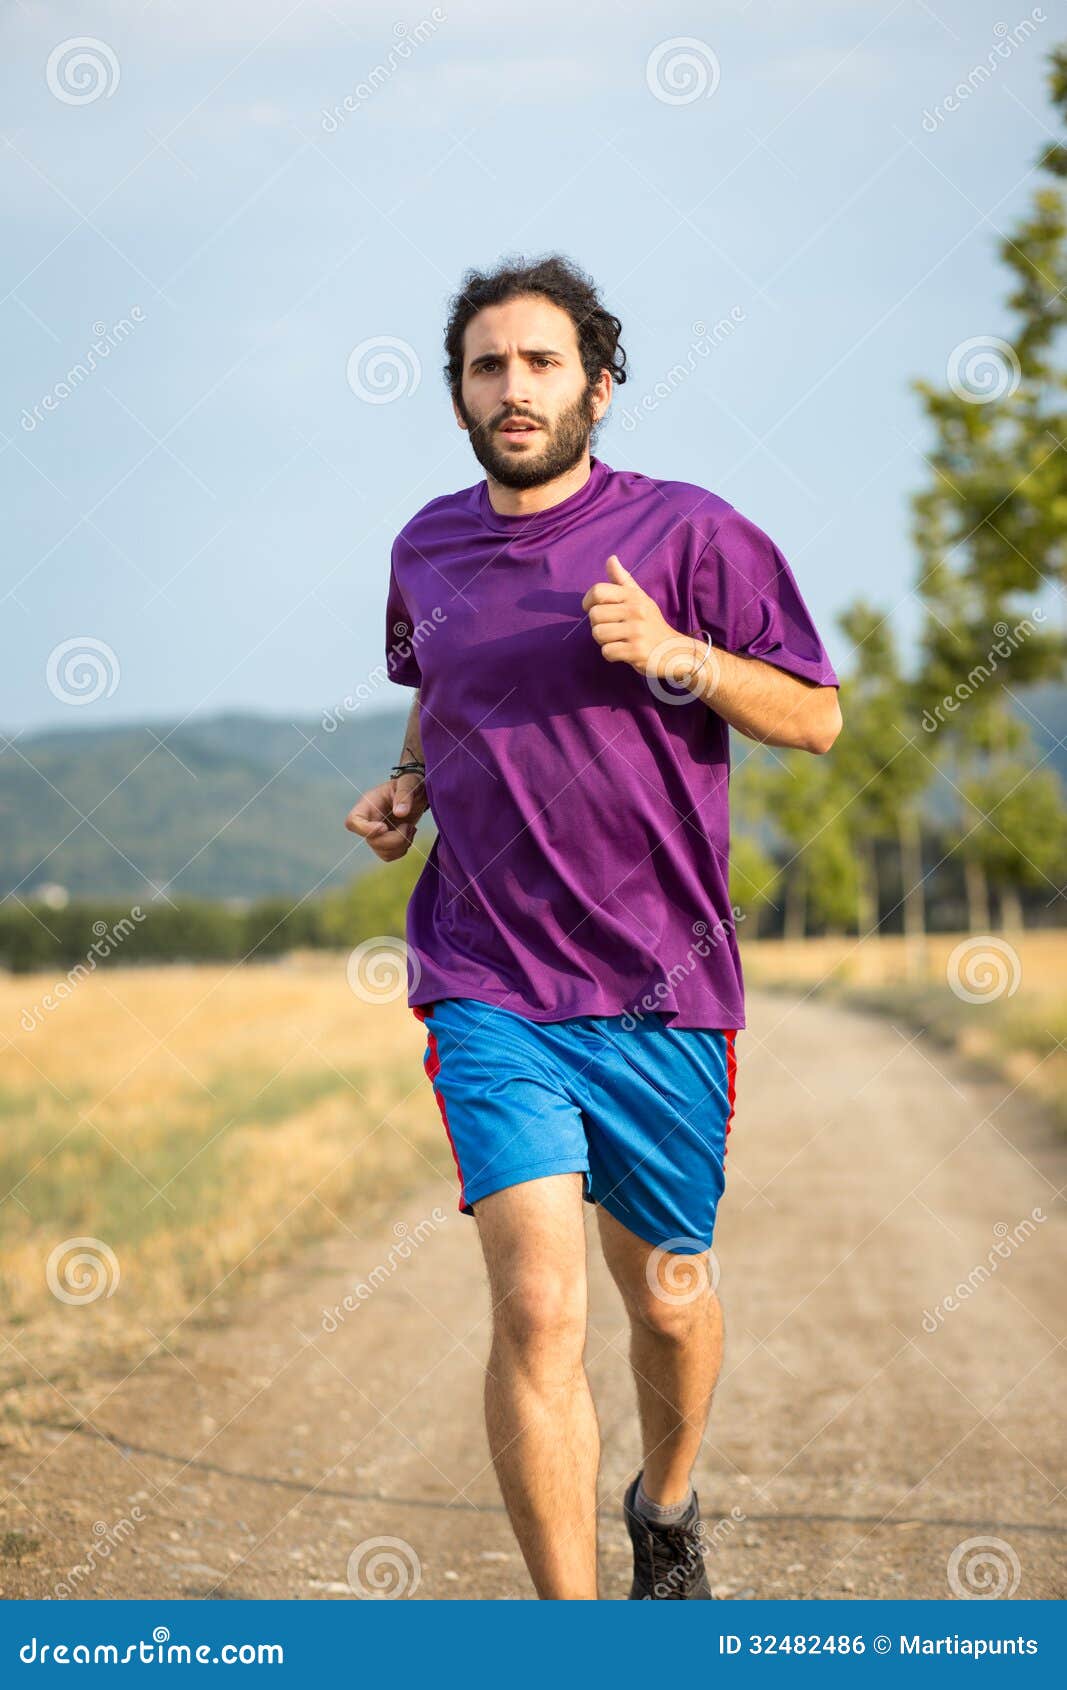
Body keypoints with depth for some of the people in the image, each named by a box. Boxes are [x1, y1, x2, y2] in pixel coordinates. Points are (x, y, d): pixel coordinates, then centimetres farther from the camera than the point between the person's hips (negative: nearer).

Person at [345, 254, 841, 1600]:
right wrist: (408, 785, 10)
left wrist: (675, 655, -16)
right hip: (488, 988, 1)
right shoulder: (426, 551, 10)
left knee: (666, 1295, 13)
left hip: (662, 985, -1)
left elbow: (814, 717, -1)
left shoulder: (688, 532, -2)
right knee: (537, 1308, -15)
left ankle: (667, 1512, 44)